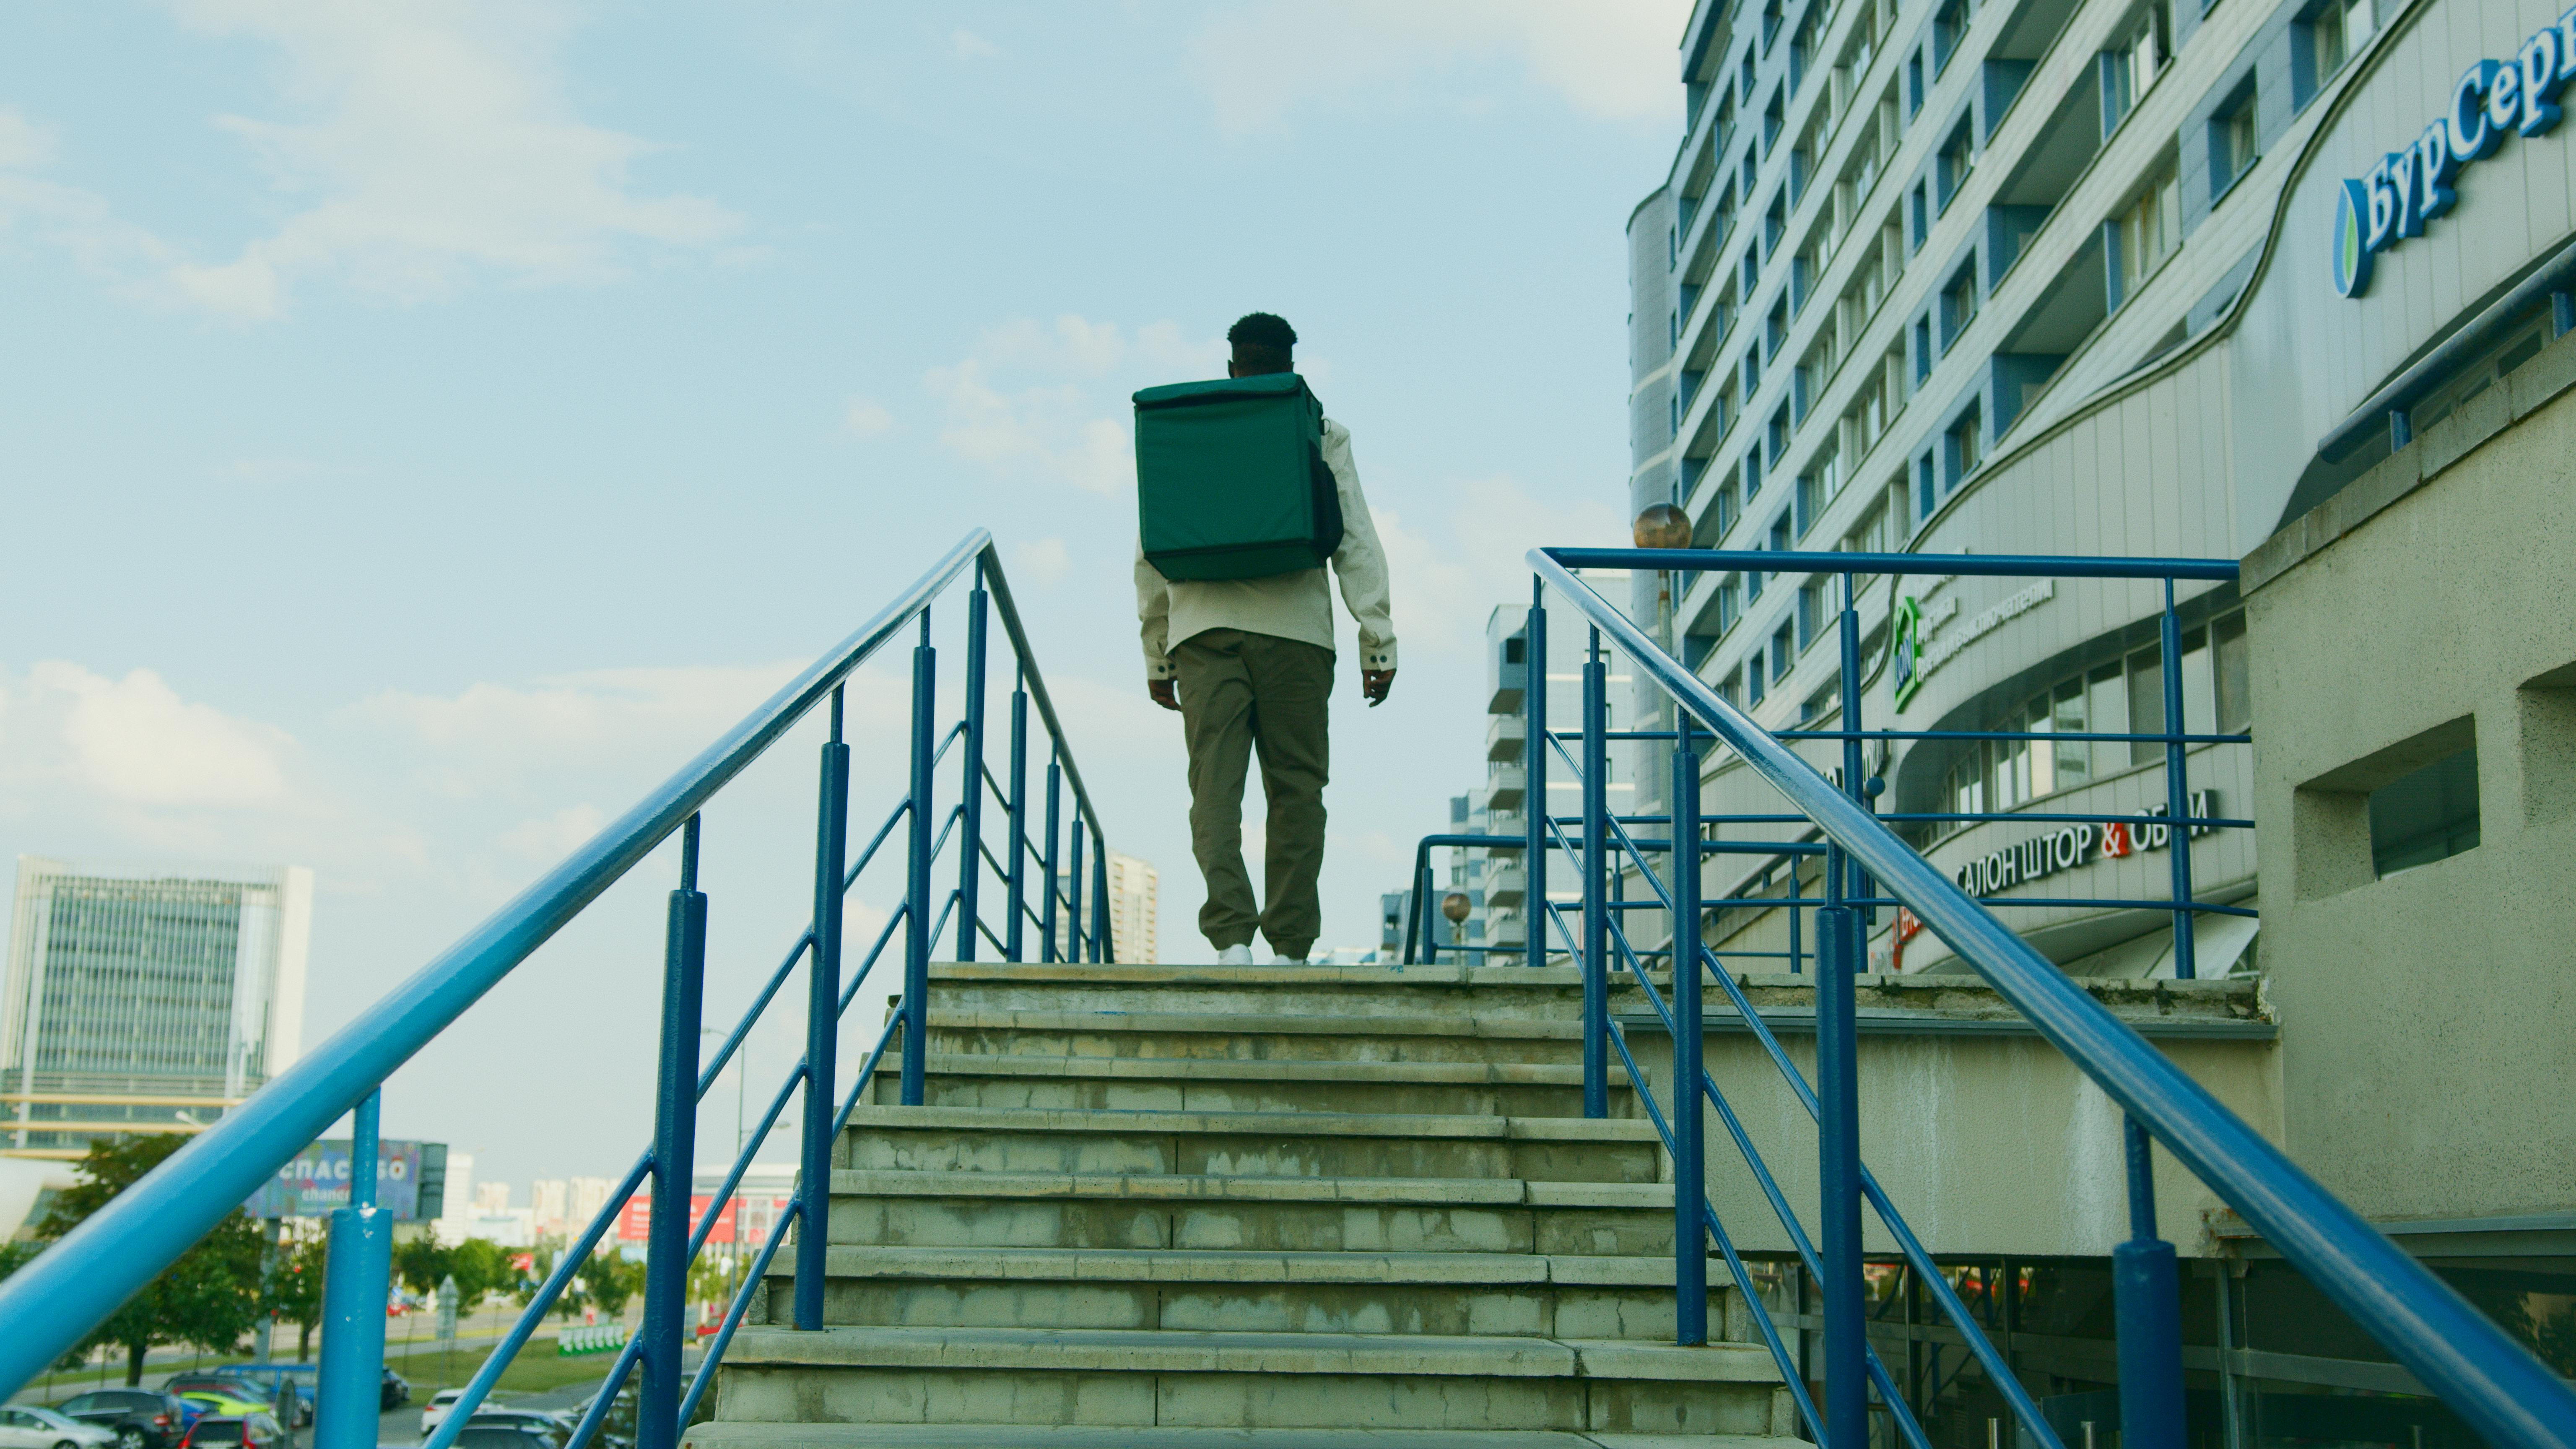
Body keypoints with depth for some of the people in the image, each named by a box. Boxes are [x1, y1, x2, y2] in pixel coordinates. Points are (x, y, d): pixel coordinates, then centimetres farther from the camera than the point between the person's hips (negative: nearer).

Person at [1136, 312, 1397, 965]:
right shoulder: (1322, 435, 7)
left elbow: (1150, 553, 13)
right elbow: (1356, 543, 2)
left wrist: (1156, 656, 18)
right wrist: (1378, 642, 2)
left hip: (1204, 630, 1)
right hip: (1294, 631, -1)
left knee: (1214, 783, -2)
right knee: (1296, 788, 5)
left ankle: (1232, 936, -18)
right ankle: (1291, 947, 4)